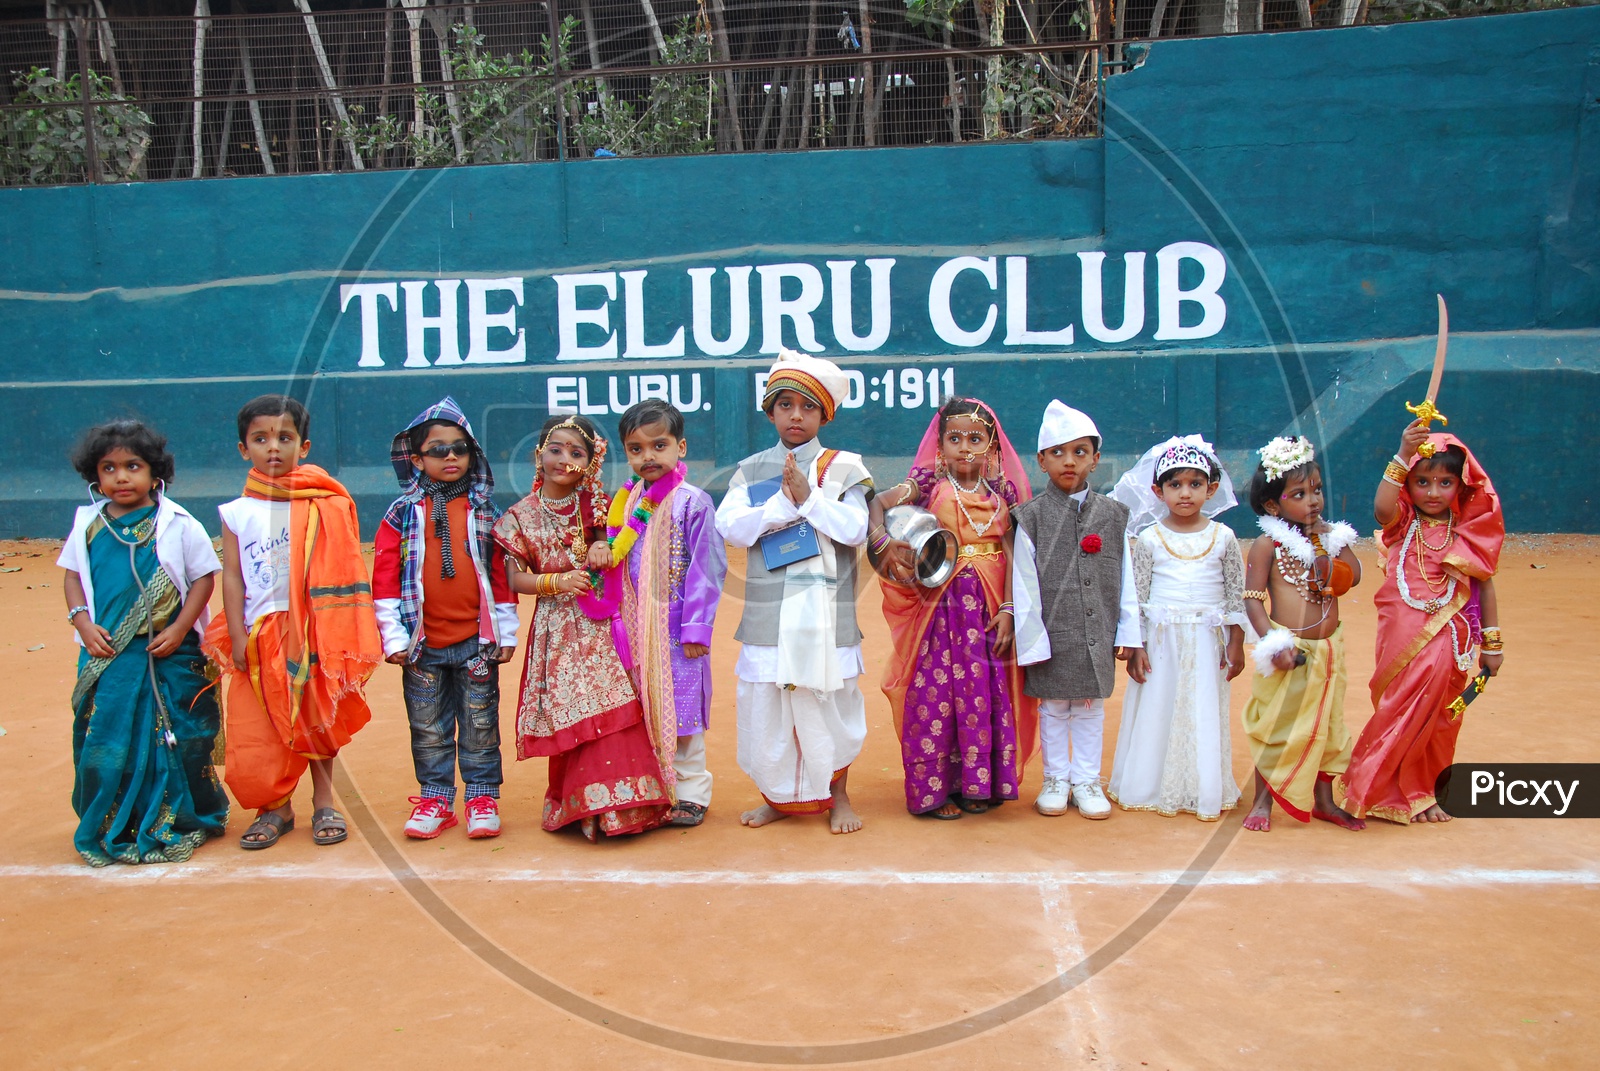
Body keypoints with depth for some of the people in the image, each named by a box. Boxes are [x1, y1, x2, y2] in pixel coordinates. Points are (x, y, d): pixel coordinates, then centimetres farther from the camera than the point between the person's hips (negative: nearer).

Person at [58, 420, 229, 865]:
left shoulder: (178, 526, -4)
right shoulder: (89, 525, 6)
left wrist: (179, 630, -11)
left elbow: (204, 577, -2)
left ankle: (184, 823, 20)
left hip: (170, 657, -2)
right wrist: (83, 624, -2)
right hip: (107, 658, 3)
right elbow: (73, 575, 13)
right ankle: (110, 831, 21)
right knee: (104, 742, 4)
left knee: (178, 740, 3)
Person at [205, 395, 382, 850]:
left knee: (316, 720, 9)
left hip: (312, 631, -1)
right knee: (254, 732, 2)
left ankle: (324, 802, 24)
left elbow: (343, 571, -1)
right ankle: (275, 808, 22)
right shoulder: (237, 513, 4)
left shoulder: (323, 505, 0)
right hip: (259, 637, 1)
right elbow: (232, 576, 2)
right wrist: (237, 639, -4)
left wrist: (342, 635, -7)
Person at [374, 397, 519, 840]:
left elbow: (502, 574, 5)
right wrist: (393, 635, -4)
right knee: (428, 729, 10)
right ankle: (435, 798, 23)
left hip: (477, 641, 0)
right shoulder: (403, 514, 1)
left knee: (480, 724, 7)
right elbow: (385, 575, 0)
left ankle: (482, 796, 18)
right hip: (423, 645, 0)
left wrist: (506, 633, 3)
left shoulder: (484, 511, 4)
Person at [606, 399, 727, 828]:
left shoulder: (692, 502, -10)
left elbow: (706, 568, -11)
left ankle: (690, 793, 14)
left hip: (676, 627, -6)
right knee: (644, 707, 12)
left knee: (680, 707, 1)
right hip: (636, 628, 6)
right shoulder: (628, 502, 9)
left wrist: (697, 627, -14)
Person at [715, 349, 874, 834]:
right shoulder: (751, 471, 9)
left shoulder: (844, 467, 4)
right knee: (764, 702, 5)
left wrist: (809, 497, -15)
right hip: (769, 608, 2)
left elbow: (857, 529, -8)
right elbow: (731, 527, -5)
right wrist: (784, 503, -15)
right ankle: (779, 795, 25)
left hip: (826, 607, -2)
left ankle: (837, 795, 23)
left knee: (828, 700, 4)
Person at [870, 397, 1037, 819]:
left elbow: (1011, 554, 1)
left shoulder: (1002, 492, 5)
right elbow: (875, 503, -8)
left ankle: (979, 783, 20)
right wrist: (884, 541, -25)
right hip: (940, 605, -2)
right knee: (936, 691, -1)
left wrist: (1008, 609, -6)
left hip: (989, 607, 2)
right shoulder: (929, 485, -1)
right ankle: (934, 787, 10)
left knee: (986, 692, 6)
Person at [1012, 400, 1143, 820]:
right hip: (1052, 635, -2)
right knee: (1052, 709, 9)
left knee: (1092, 707, 11)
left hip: (1097, 635, 2)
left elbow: (1124, 578, 6)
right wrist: (1031, 638, -10)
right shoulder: (1031, 517, -5)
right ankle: (1056, 779, 24)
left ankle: (1086, 780, 24)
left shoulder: (1112, 515, 4)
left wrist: (1128, 631, 4)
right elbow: (1024, 584, -6)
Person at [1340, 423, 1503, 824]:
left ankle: (1421, 791, 28)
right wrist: (1403, 457, -35)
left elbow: (1485, 586, 7)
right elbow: (1381, 508, -27)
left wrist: (1491, 643, 8)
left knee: (1438, 719, 12)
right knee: (1406, 713, 0)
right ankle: (1382, 790, 15)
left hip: (1449, 640, 3)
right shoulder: (1403, 523, -3)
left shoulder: (1470, 533, 2)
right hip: (1405, 637, -3)